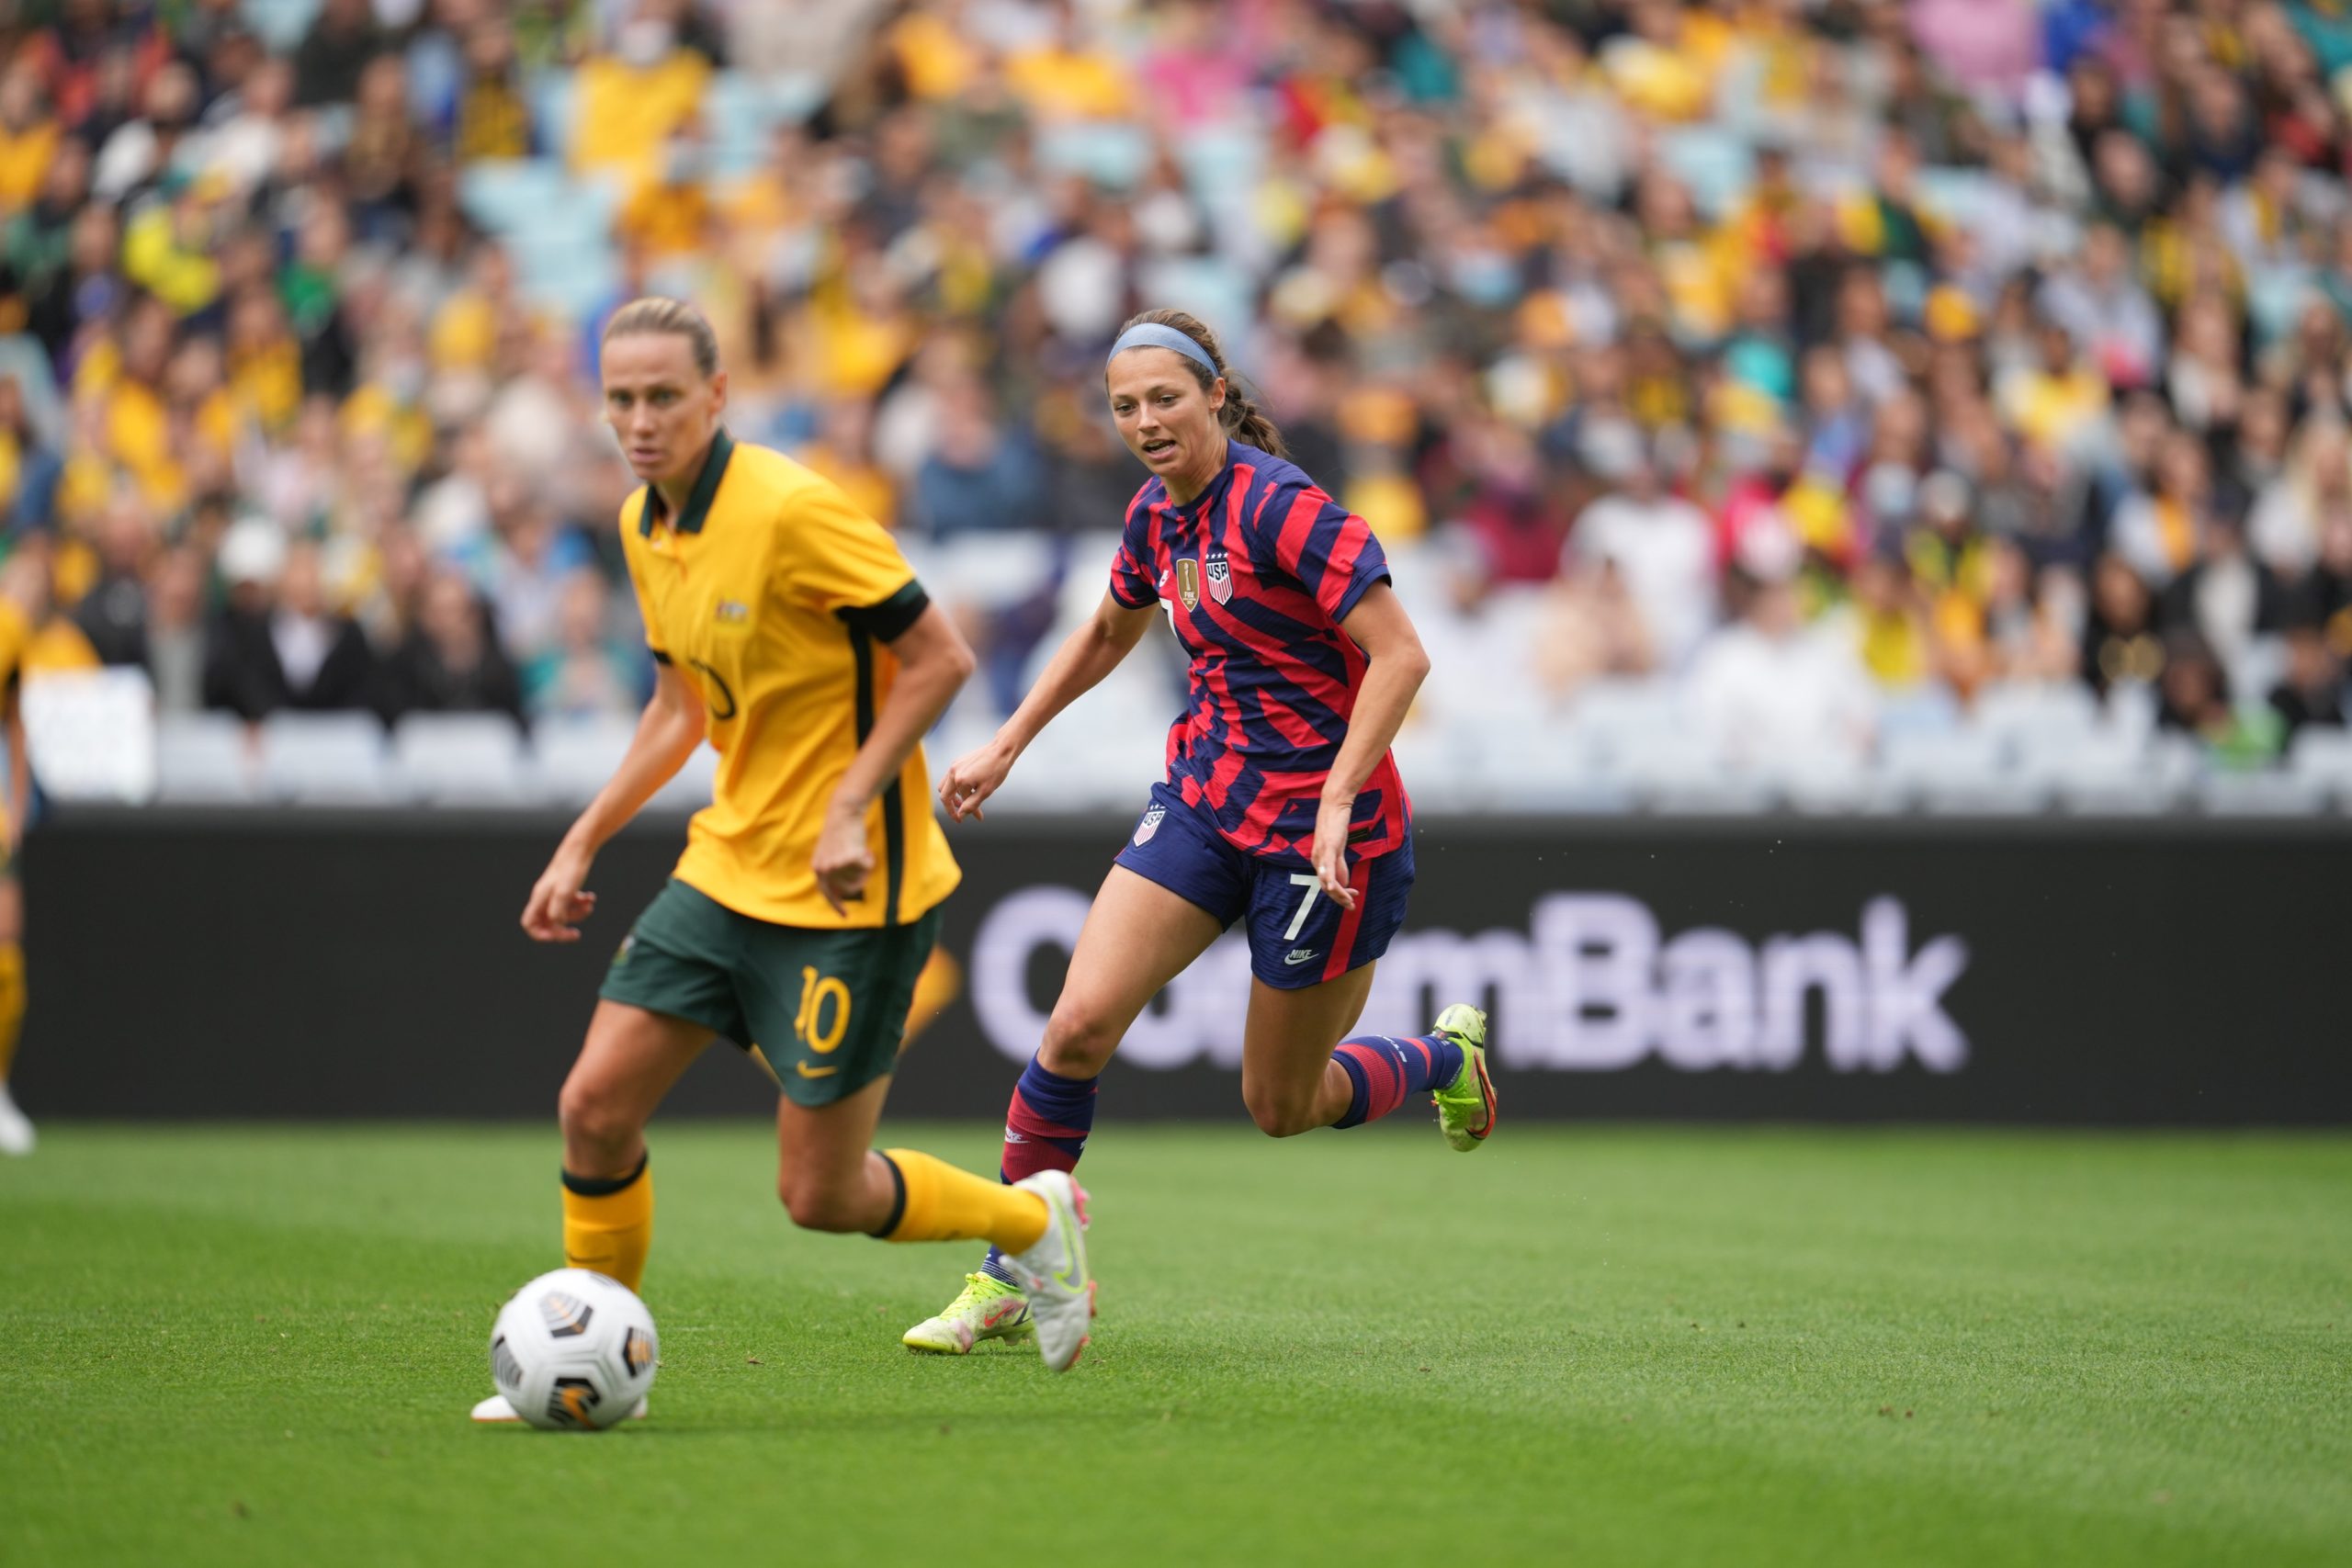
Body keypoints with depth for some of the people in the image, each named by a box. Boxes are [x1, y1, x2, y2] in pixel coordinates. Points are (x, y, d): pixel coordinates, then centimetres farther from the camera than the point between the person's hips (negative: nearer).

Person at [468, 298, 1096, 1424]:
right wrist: (582, 844, 16)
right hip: (725, 870, 7)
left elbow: (939, 658, -17)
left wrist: (851, 806, -23)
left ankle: (1032, 1218, 23)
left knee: (819, 1194, -3)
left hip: (849, 894, -7)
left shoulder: (792, 509, -19)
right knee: (595, 1104, -2)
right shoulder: (644, 527, 6)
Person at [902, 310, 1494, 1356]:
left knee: (1281, 1108, 6)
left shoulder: (1278, 505, -20)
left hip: (1324, 827, -6)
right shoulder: (1158, 514, 4)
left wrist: (1337, 804, -28)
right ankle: (1005, 1284, 0)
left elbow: (1400, 655, -23)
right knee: (1079, 1024, -11)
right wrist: (1007, 746, 21)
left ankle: (1446, 1056, 37)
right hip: (1205, 798, 6)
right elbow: (1107, 634, 25)